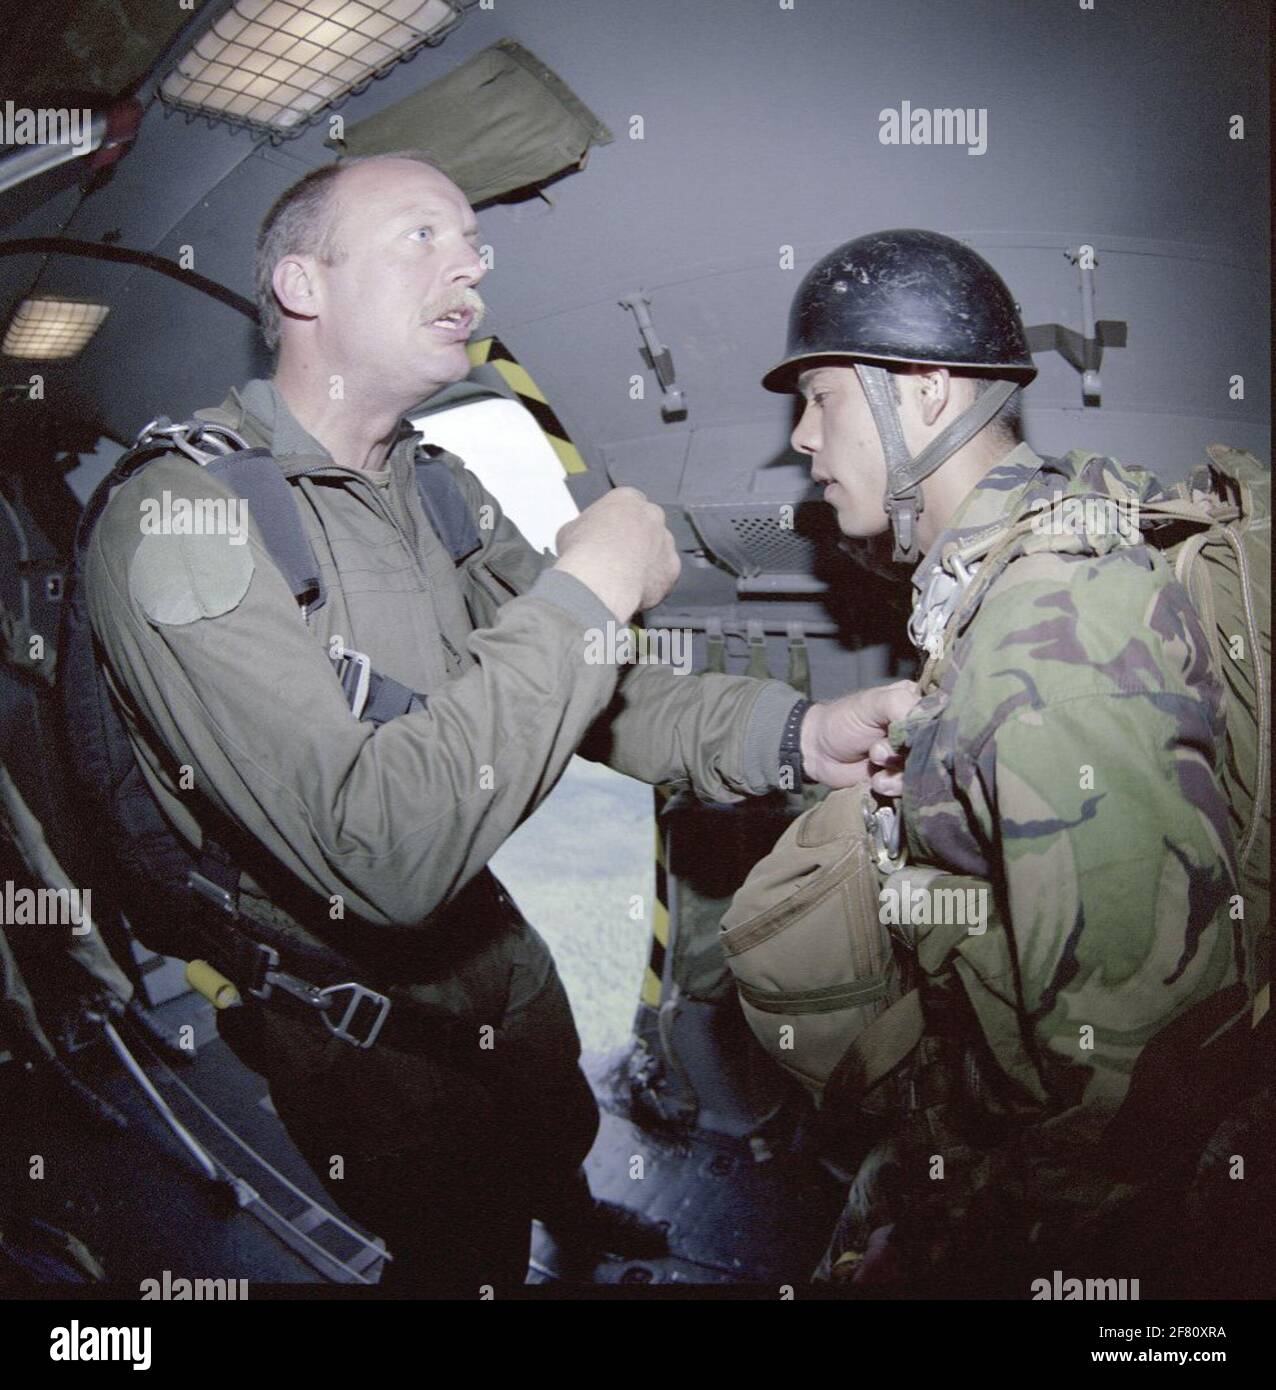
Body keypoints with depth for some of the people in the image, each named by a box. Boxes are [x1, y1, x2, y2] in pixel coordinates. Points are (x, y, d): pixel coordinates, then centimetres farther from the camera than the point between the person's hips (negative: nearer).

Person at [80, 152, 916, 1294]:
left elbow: (586, 690, -2)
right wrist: (589, 586, -34)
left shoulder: (438, 486, 0)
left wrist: (793, 733, -19)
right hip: (362, 1039, -7)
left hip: (494, 954, 8)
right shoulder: (179, 519, -30)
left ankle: (575, 1224, 65)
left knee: (561, 1143, 33)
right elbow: (383, 853, -40)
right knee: (467, 1256, 18)